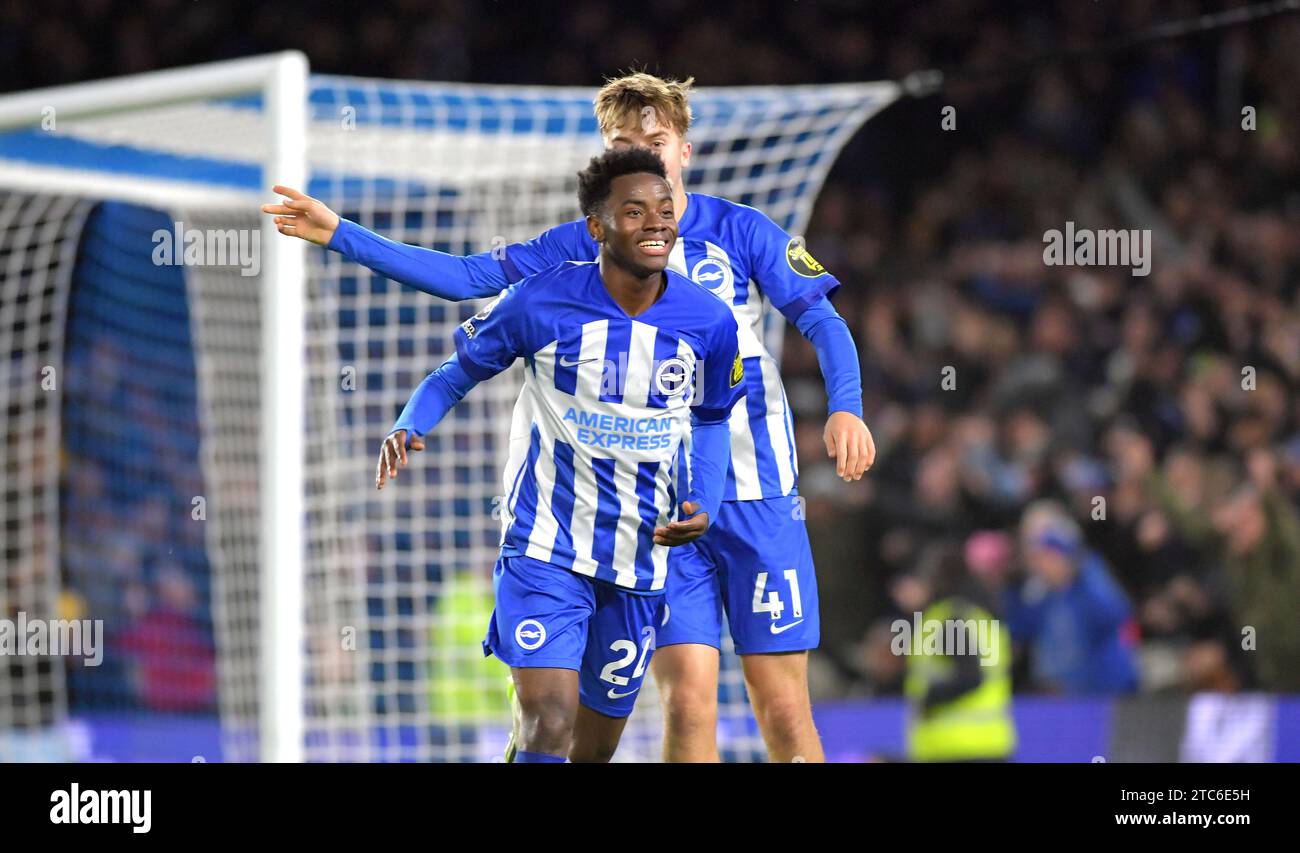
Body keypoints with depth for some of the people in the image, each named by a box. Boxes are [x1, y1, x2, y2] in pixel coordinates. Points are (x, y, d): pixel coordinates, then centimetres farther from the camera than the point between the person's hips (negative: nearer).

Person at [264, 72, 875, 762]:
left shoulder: (740, 230, 0)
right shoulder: (583, 246, 6)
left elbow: (822, 321, -4)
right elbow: (465, 277, 4)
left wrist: (845, 407, -23)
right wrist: (340, 235, -3)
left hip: (759, 498, -1)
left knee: (783, 712, -3)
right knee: (687, 701, -9)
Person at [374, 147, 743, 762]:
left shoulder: (709, 323, -4)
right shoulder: (540, 301, -12)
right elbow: (457, 372, 2)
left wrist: (703, 503, -4)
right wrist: (407, 428, -18)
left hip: (639, 559, 4)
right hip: (545, 546, -4)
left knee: (594, 747, 13)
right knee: (548, 723, -21)